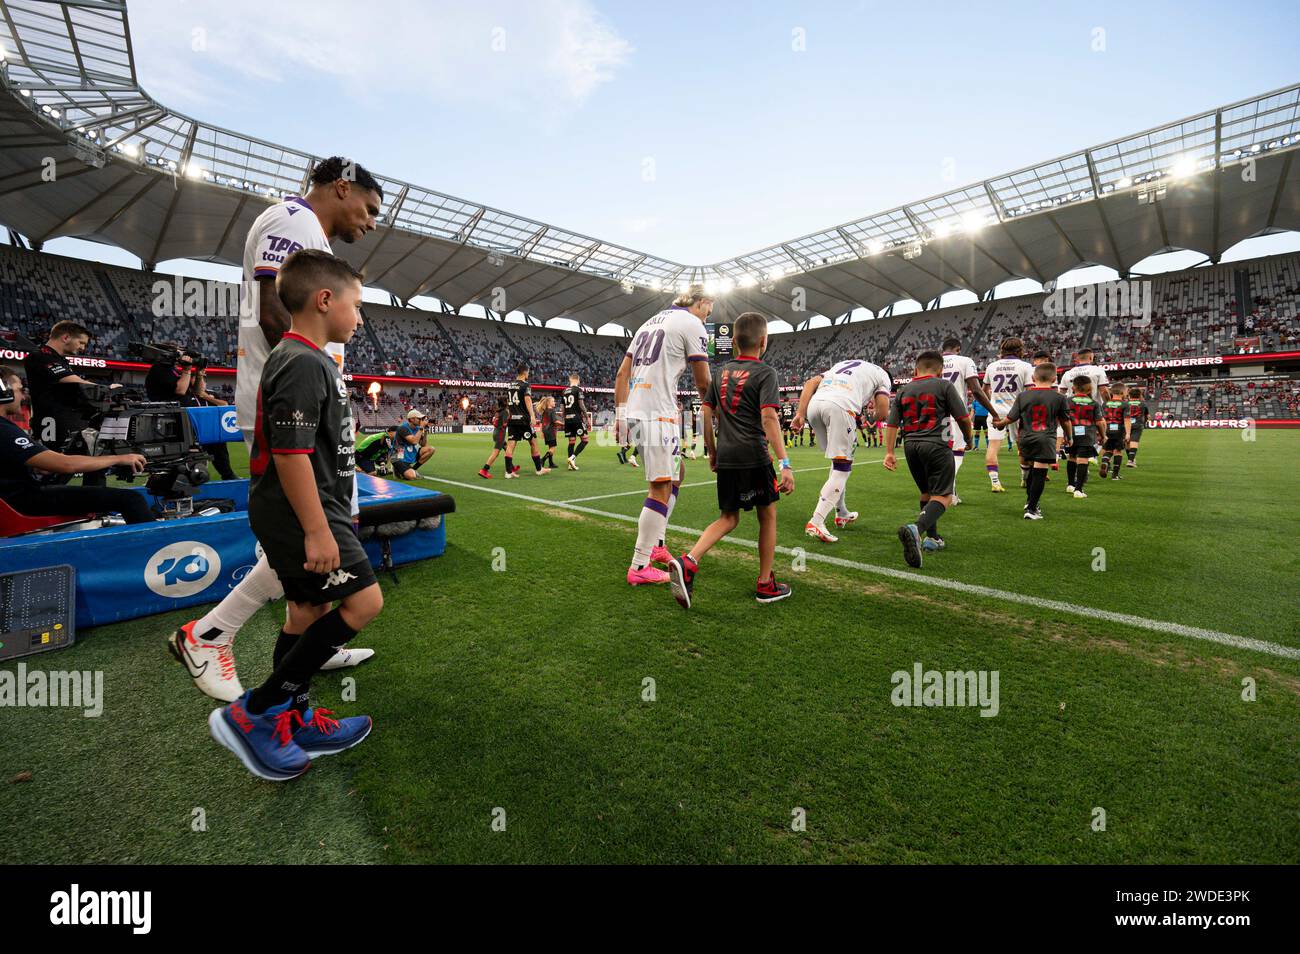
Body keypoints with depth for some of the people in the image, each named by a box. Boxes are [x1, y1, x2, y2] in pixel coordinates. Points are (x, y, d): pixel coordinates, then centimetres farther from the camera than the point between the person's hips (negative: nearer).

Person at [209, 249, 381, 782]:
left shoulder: (307, 360, 16)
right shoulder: (303, 364, -18)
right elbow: (290, 454, -24)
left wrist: (325, 520, 27)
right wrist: (317, 531, -24)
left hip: (306, 511, 10)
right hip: (301, 513, -10)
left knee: (309, 611, 15)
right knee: (363, 601, -7)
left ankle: (293, 724, 30)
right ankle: (252, 714, 4)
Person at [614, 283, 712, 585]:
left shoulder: (651, 322, 23)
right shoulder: (692, 324, -1)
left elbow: (622, 373, 18)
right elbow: (703, 384, -1)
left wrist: (620, 414, 17)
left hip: (634, 413, 9)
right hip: (658, 415, -9)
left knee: (676, 473, 20)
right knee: (661, 490, -4)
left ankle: (655, 545, 22)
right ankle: (639, 567, -1)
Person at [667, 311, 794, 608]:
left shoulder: (721, 372, 13)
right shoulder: (764, 372, -5)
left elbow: (707, 414, 13)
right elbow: (768, 419, -17)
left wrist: (712, 453, 22)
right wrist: (785, 464, -19)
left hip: (726, 458, 6)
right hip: (754, 457, -5)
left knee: (729, 518, 15)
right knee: (767, 516, 12)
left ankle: (688, 562, -7)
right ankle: (765, 585, 21)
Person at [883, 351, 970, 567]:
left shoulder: (903, 390, 14)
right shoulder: (945, 386, 1)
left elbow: (892, 424, 8)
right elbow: (963, 418, 2)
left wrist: (889, 452, 8)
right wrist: (968, 438, 21)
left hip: (910, 445, 5)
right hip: (936, 446, -5)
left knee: (926, 493, 21)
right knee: (942, 496, -5)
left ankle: (932, 537, 24)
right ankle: (917, 528, -31)